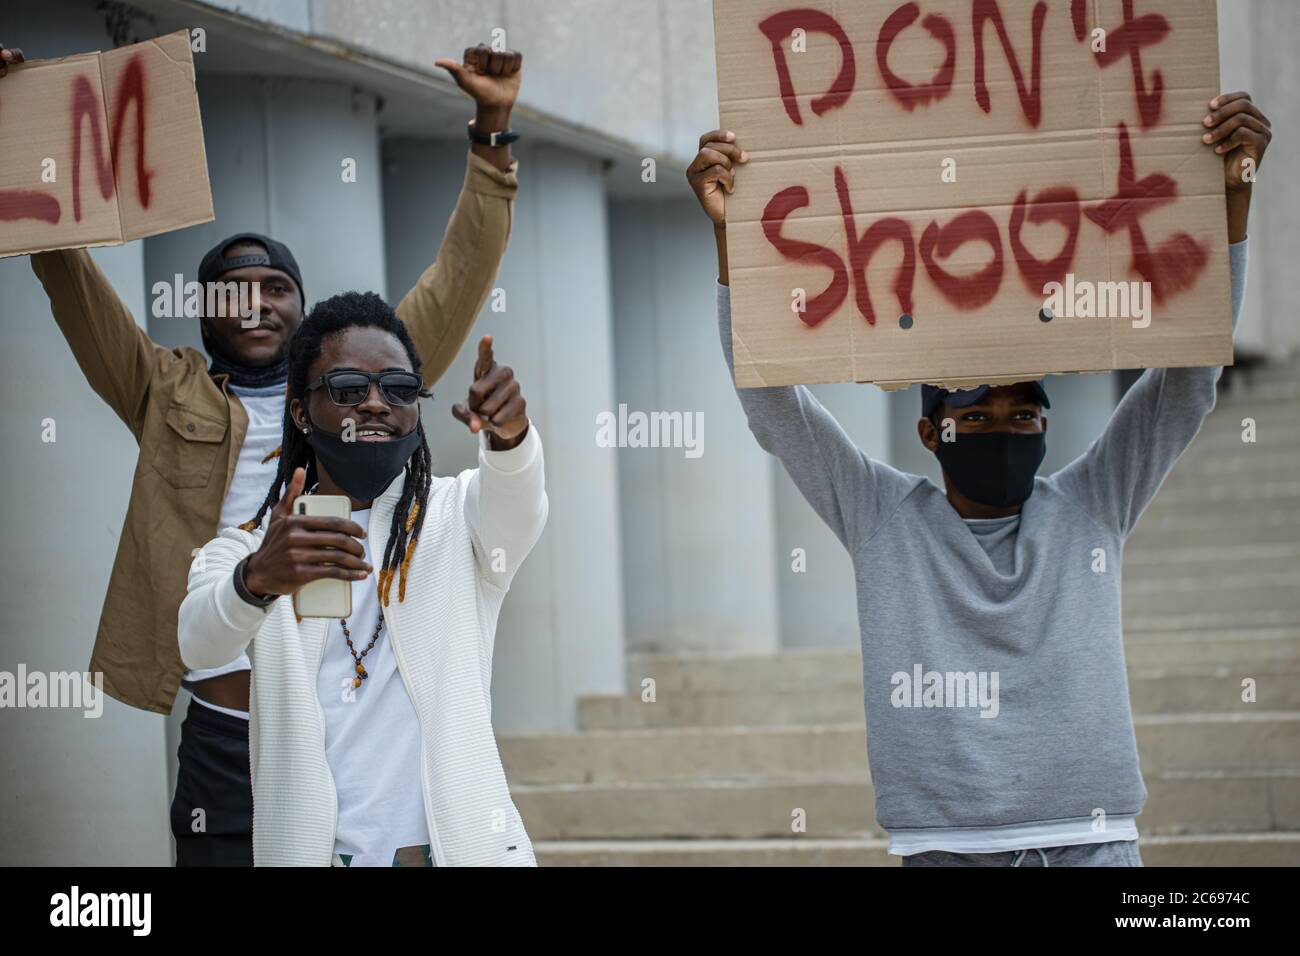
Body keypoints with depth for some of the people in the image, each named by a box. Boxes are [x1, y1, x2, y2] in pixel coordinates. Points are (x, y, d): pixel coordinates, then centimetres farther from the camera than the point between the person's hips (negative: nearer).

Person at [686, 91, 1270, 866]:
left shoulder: (1090, 507, 7)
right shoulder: (883, 517, 5)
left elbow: (1192, 375, 2)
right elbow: (770, 399, -1)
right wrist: (730, 233, -11)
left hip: (1093, 841, 1)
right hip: (944, 846, -1)